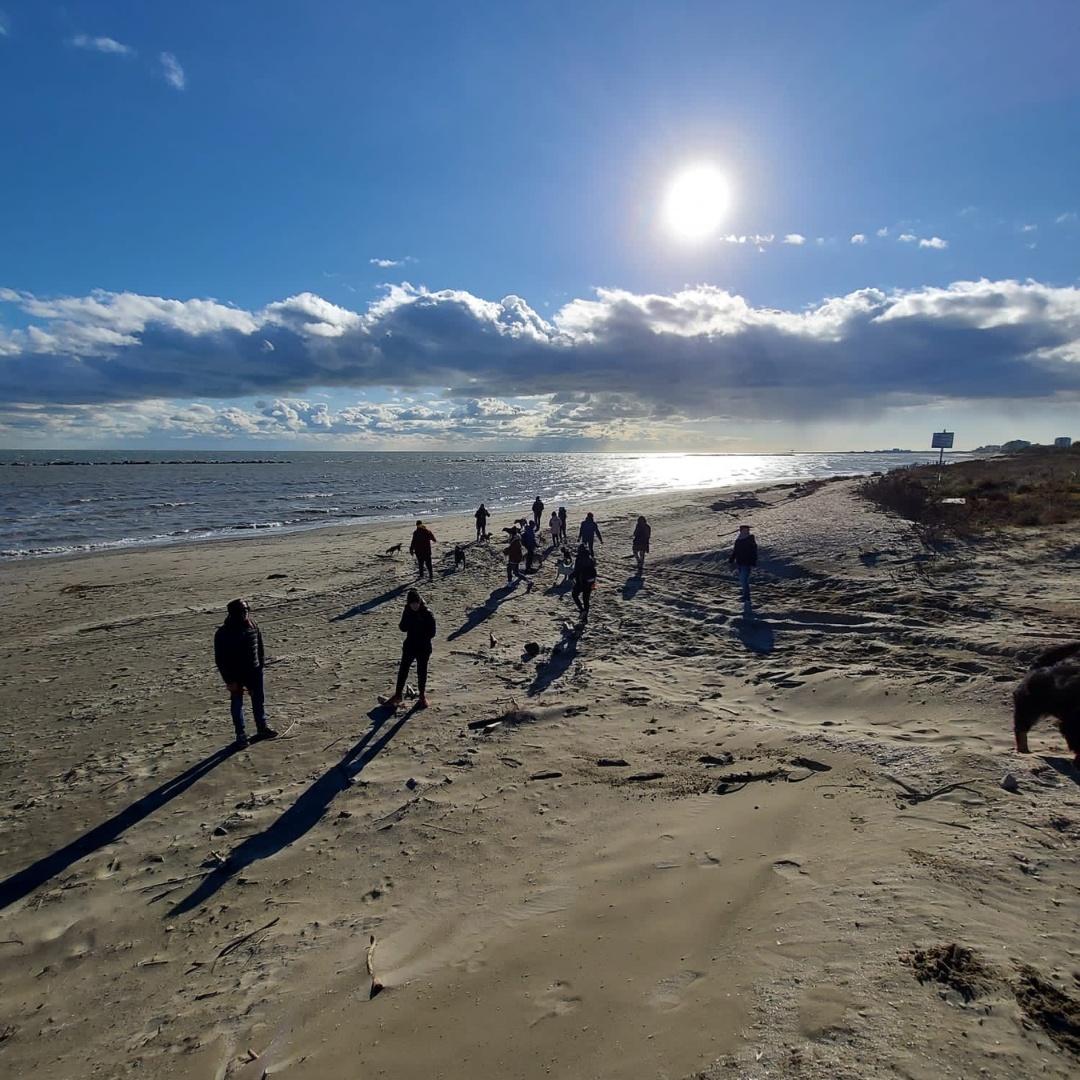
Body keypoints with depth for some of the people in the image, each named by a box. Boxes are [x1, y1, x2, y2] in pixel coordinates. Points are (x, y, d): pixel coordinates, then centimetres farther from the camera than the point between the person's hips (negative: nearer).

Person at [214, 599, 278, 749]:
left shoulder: (252, 626, -2)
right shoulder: (223, 633, -17)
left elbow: (259, 646, 10)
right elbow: (220, 659, -14)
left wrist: (261, 664, 8)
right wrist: (229, 680, -14)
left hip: (254, 671, 5)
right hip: (236, 675, -5)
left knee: (259, 699, 16)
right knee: (237, 703, 8)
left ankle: (262, 727, 33)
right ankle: (241, 734, 21)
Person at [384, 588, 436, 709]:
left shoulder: (427, 613, -15)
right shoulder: (407, 612, -2)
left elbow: (431, 632, -14)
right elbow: (403, 628, -1)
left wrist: (422, 638, -18)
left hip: (423, 648, -4)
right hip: (409, 646, 4)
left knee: (422, 671, 9)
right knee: (403, 670, 8)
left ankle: (422, 695, 27)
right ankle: (398, 695, 21)